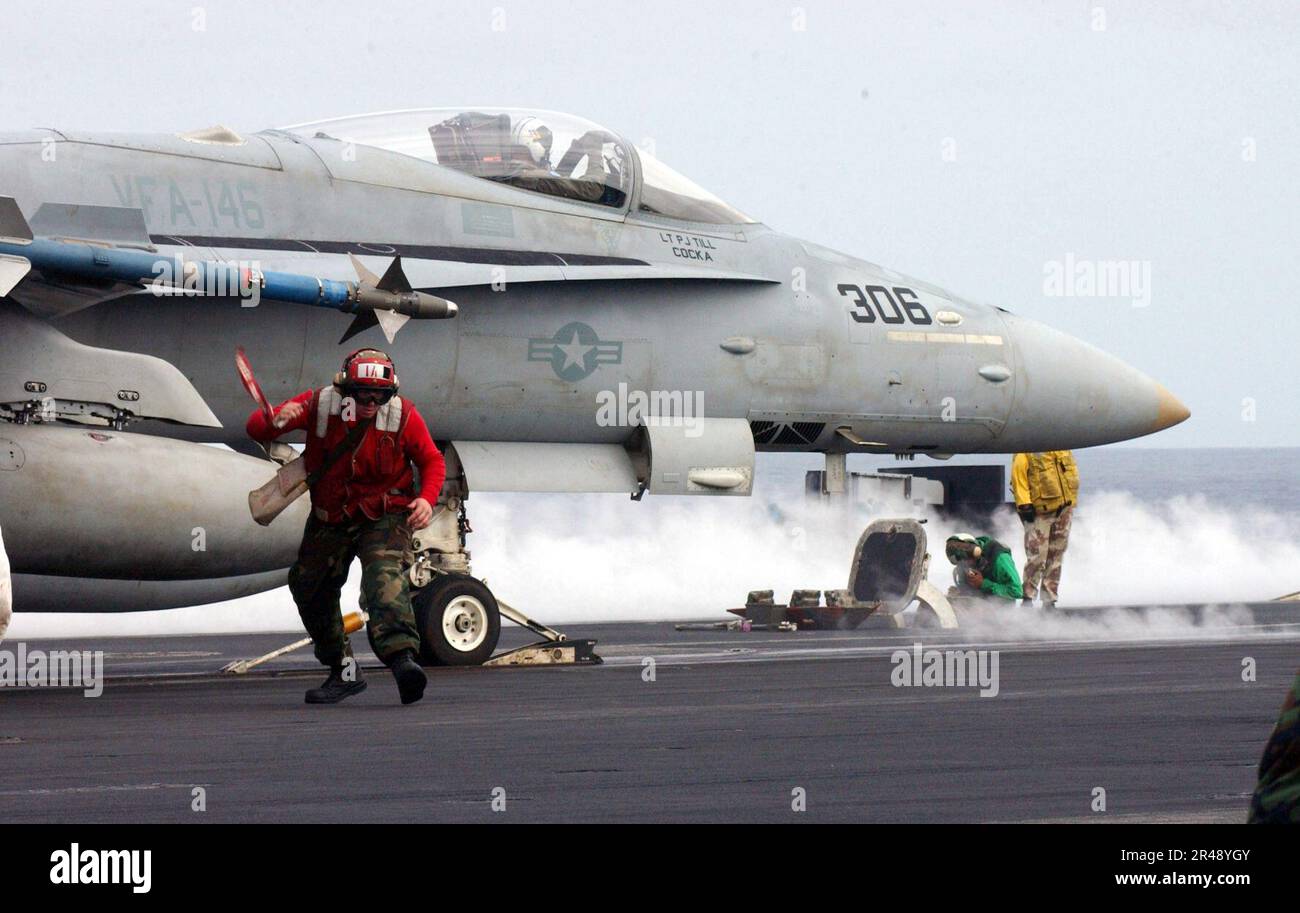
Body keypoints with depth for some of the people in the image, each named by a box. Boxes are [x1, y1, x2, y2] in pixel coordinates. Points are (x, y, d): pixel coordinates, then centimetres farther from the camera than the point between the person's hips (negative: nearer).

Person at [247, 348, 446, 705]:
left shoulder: (403, 416, -14)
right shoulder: (318, 406, -13)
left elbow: (432, 461, 1)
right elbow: (255, 428, -12)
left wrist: (426, 498, -18)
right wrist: (277, 421, -36)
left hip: (385, 516, -4)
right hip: (330, 520, 4)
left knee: (384, 575, -30)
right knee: (309, 589, 11)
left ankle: (401, 656, -48)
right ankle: (345, 673, 26)